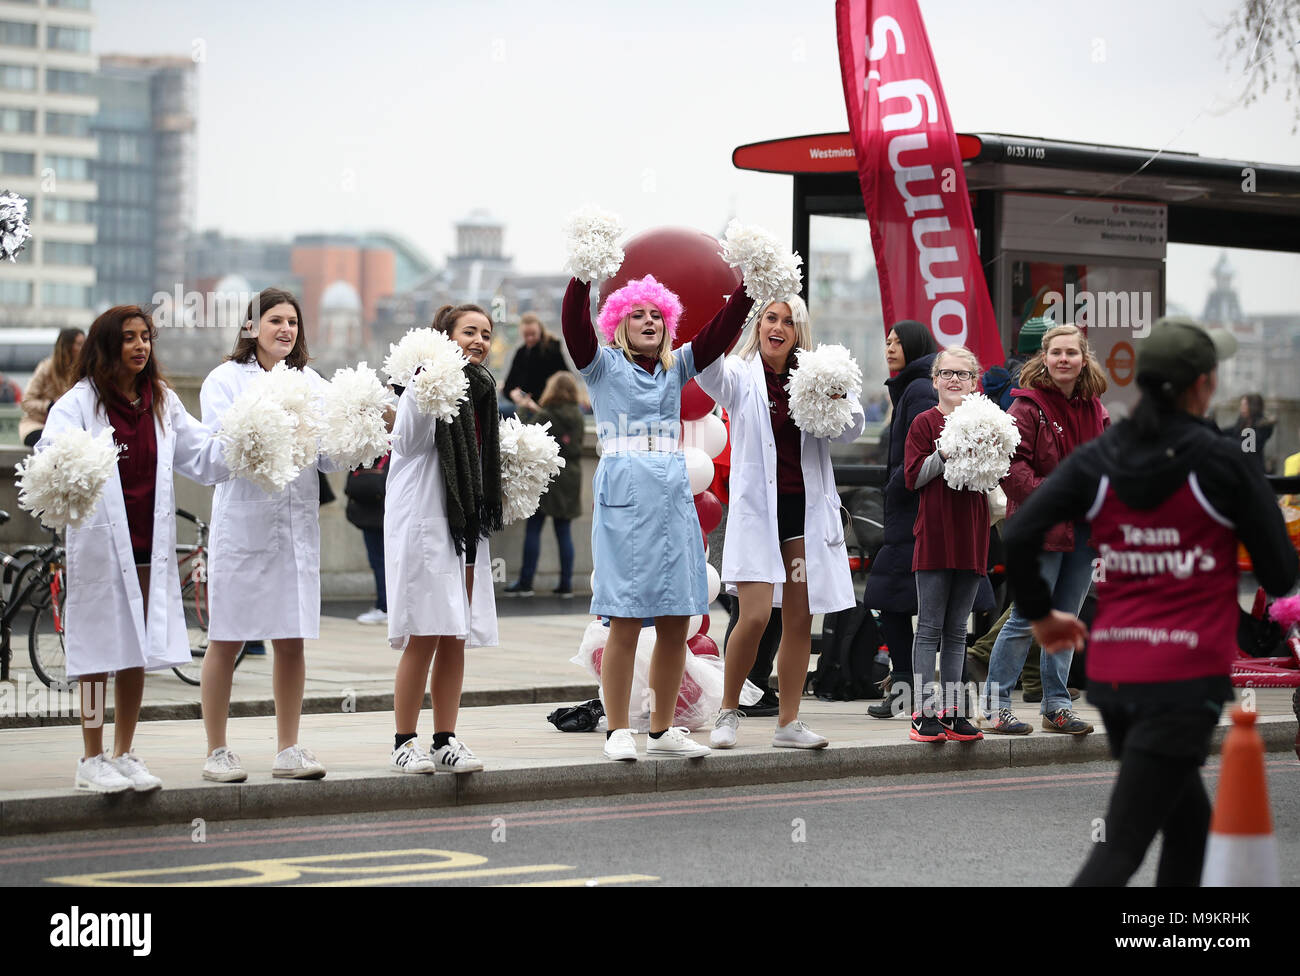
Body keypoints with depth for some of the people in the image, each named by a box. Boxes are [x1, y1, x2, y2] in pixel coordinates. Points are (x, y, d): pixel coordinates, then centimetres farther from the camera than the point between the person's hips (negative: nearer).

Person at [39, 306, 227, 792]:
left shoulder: (162, 402, 11)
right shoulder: (80, 401, -5)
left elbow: (204, 457, 15)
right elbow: (50, 449, -19)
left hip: (150, 546, 5)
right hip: (101, 542, -5)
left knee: (137, 653, 10)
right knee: (100, 651, -1)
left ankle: (125, 755, 20)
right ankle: (92, 760, 7)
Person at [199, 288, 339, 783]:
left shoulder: (311, 382, 13)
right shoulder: (225, 380, 1)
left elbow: (328, 461, 9)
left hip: (298, 520, 4)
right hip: (242, 519, -4)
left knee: (291, 641, 5)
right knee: (226, 640, 0)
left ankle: (288, 750, 13)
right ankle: (217, 751, 8)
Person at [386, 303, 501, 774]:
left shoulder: (482, 387, 17)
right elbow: (407, 442, -19)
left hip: (468, 524, 7)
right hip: (424, 519, -7)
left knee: (456, 637, 7)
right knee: (423, 635, -7)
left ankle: (446, 741, 12)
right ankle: (404, 743, 1)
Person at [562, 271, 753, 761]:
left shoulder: (677, 367, 17)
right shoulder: (603, 366, 5)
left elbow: (721, 330, 8)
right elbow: (575, 325, -12)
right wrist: (583, 275, -25)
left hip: (674, 499, 5)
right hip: (624, 499, -5)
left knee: (676, 623, 5)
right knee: (625, 621, -7)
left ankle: (662, 730, 14)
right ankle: (618, 731, -1)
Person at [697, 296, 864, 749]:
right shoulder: (741, 376, 0)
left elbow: (852, 429, 5)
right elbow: (706, 367, -22)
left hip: (806, 508, 4)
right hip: (757, 508, -4)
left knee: (800, 619, 4)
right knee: (755, 615, -13)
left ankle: (789, 722, 12)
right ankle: (728, 711, 6)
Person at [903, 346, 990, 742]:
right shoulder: (925, 423, -1)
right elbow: (913, 477, -7)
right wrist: (945, 453, -18)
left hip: (971, 537, 4)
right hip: (934, 536, -4)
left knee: (957, 631, 9)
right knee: (930, 628, -3)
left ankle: (952, 712, 12)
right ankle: (924, 713, -1)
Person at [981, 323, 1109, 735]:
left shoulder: (1094, 409, 12)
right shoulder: (1028, 406, -9)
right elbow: (1010, 464, -16)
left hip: (1083, 527, 6)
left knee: (1066, 620, 11)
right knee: (1027, 618, -6)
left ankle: (1057, 705, 18)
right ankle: (996, 704, 2)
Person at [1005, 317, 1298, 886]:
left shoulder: (1096, 461, 4)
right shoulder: (1222, 463, -6)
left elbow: (1019, 537, -4)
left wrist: (1040, 614, 11)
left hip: (1111, 678, 5)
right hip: (1187, 680, -5)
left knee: (1188, 820, 24)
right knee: (1122, 845, -8)